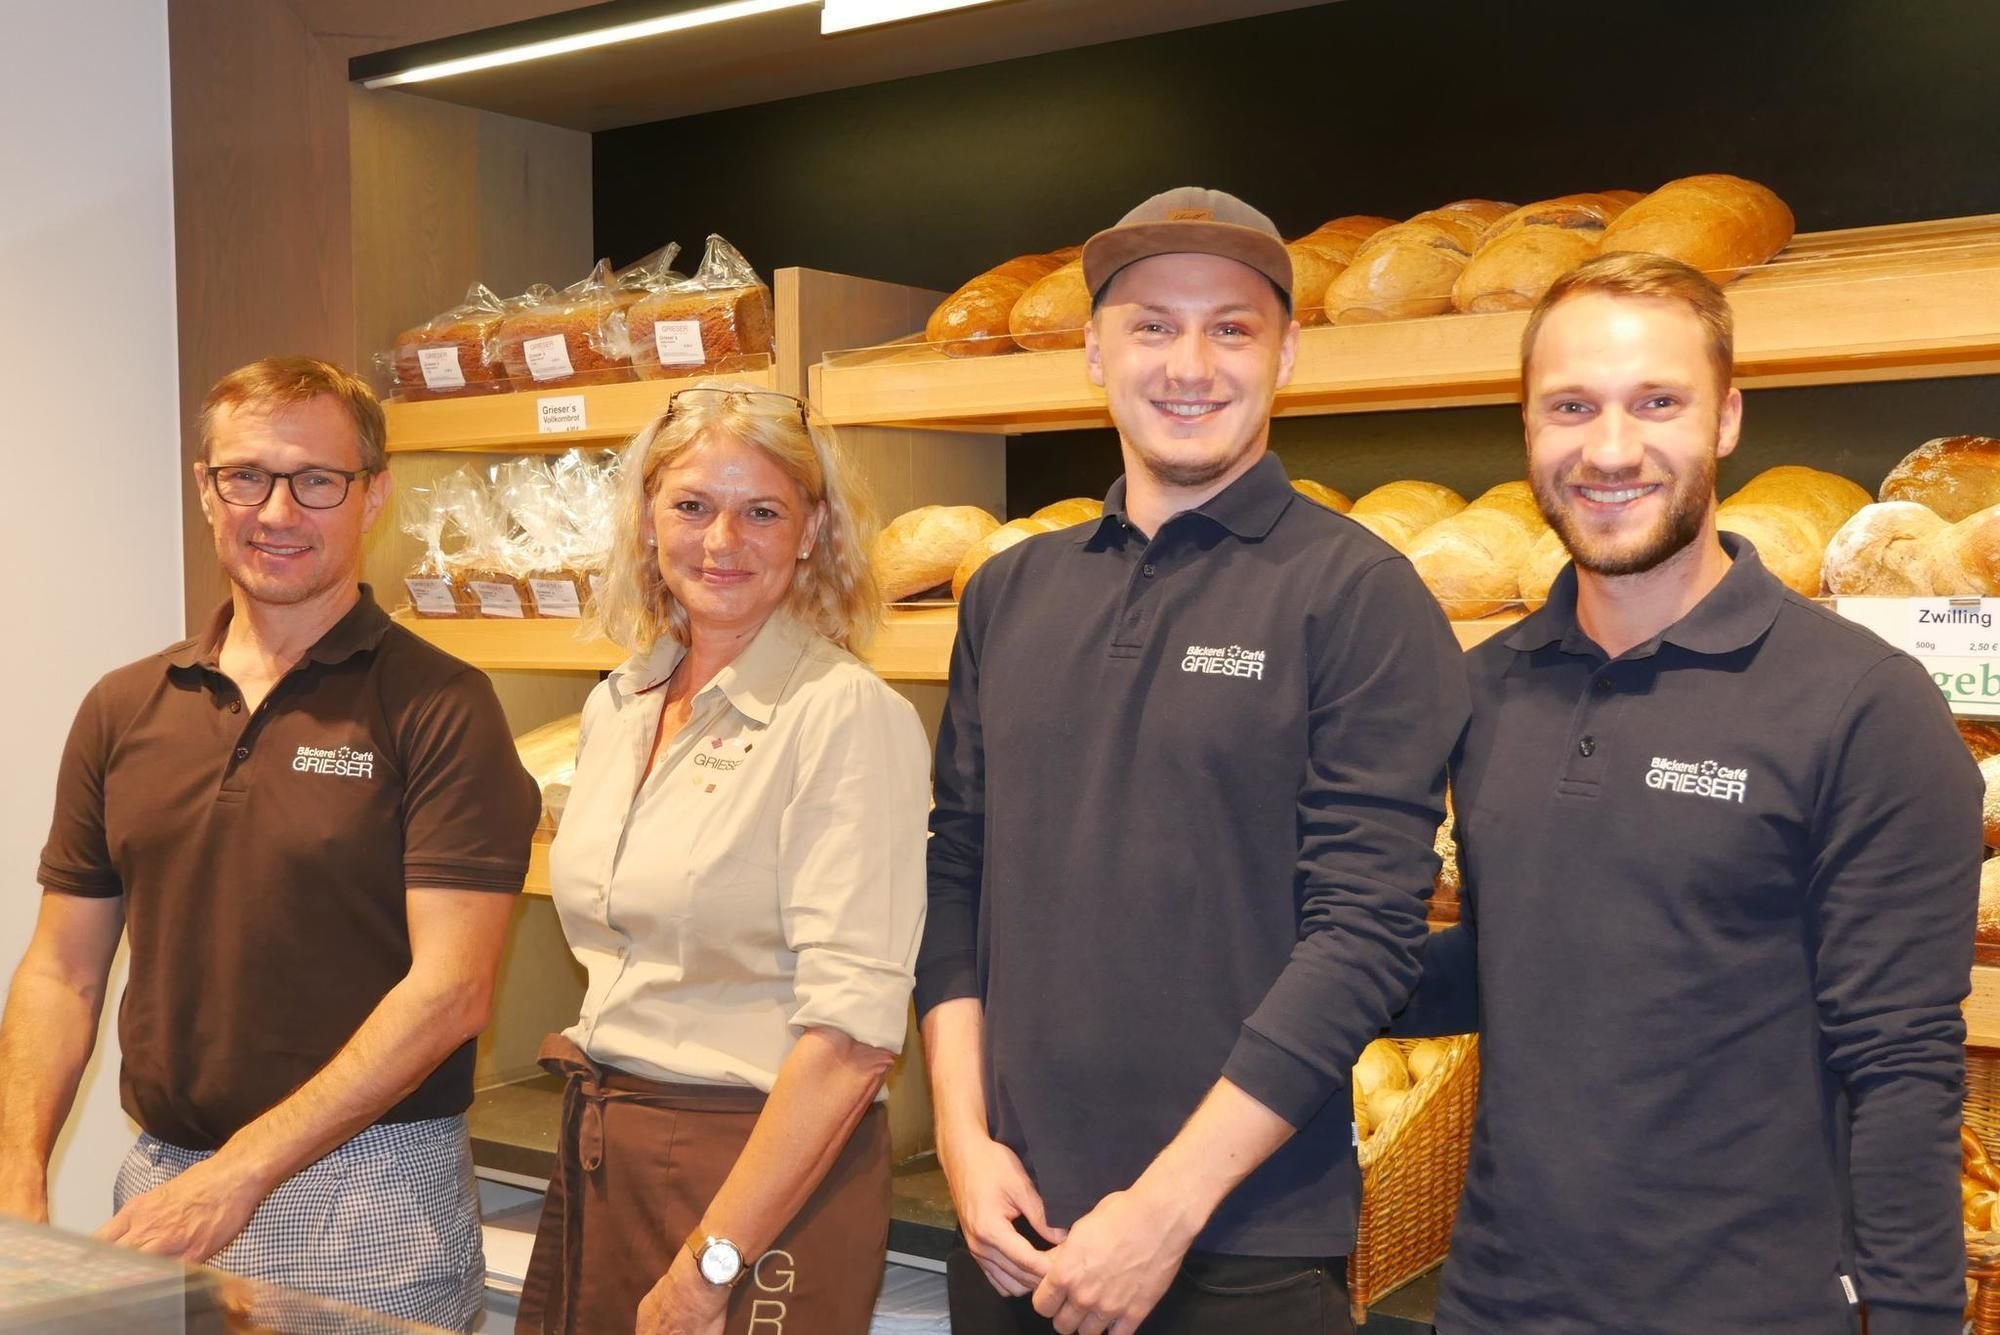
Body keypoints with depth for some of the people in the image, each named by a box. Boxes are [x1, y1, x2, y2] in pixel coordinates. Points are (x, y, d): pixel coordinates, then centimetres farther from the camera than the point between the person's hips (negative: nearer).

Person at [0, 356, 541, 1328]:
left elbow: (448, 990, -16)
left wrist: (234, 1177, -19)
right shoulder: (123, 710, 6)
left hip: (369, 1198, -4)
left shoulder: (439, 708, -10)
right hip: (159, 1187, 4)